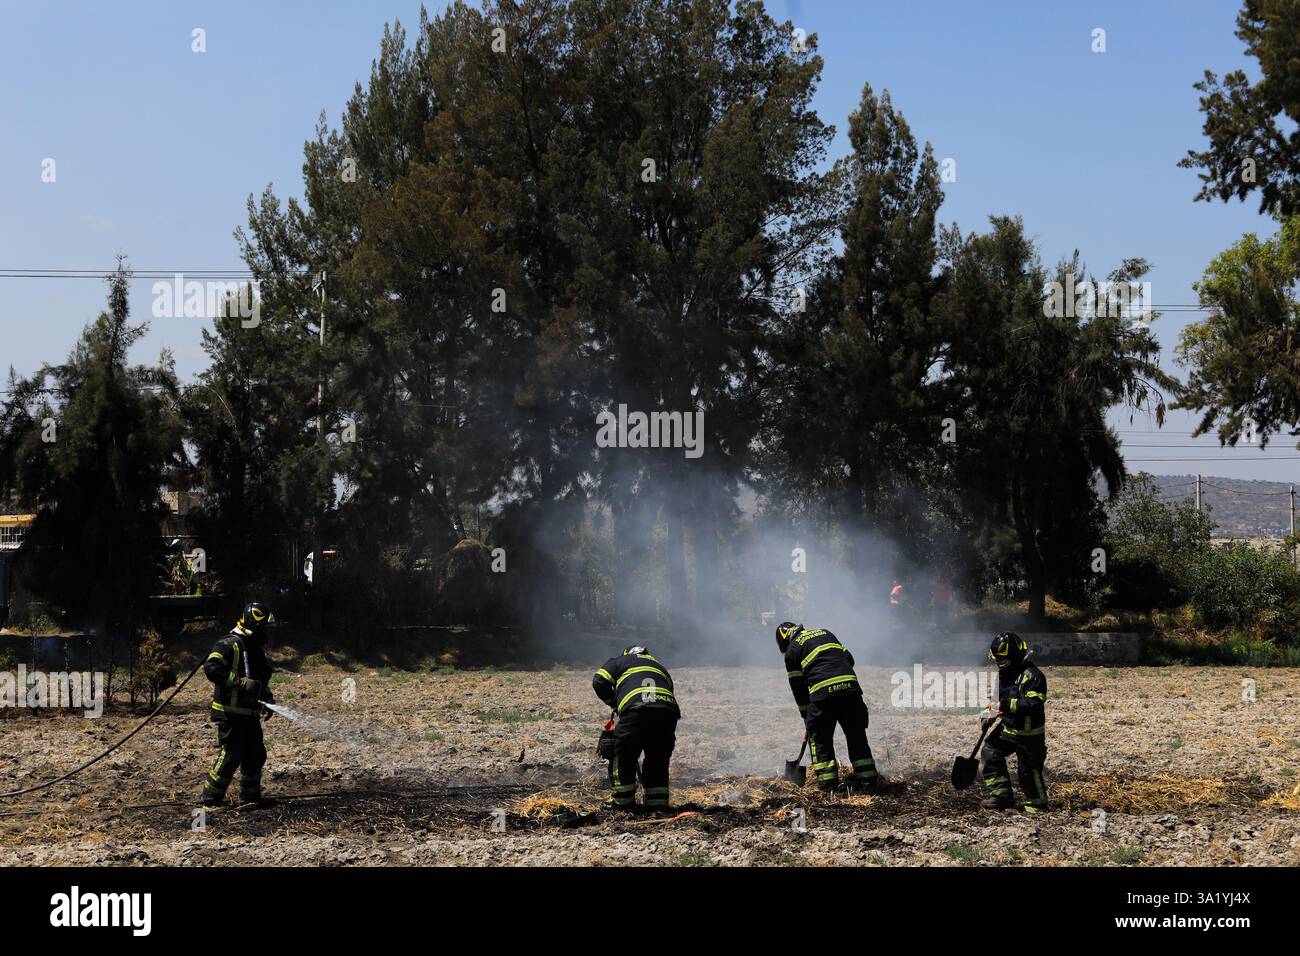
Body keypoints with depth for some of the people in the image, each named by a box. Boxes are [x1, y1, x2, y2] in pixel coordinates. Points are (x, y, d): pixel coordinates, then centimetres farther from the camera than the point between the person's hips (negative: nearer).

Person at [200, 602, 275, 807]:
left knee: (256, 755, 12)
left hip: (251, 714, 9)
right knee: (230, 756, -10)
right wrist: (241, 683, -26)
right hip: (230, 712, -9)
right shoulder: (229, 645, -12)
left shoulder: (257, 649, 18)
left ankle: (250, 797, 25)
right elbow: (211, 669, -24)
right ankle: (211, 799, -1)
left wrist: (267, 698, 13)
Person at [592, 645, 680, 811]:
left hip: (636, 710, -4)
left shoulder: (620, 661, 27)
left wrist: (614, 704, 27)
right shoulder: (661, 668, 39)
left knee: (622, 757, 11)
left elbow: (599, 682, 12)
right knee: (658, 760, 19)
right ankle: (658, 803, 17)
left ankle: (624, 801, 16)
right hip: (668, 711, 4)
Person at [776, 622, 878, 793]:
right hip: (851, 688, 4)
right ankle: (867, 779, 12)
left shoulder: (792, 650, 12)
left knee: (820, 739, 10)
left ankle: (828, 783, 4)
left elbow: (798, 687, 12)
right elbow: (849, 659, 22)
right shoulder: (826, 634, 27)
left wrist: (806, 716, 19)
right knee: (857, 736, 13)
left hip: (823, 694, -4)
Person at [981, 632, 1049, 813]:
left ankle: (1036, 804, 17)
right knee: (990, 752, 5)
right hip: (1008, 728, 9)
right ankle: (1001, 794, 9)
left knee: (1028, 769, -1)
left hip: (1029, 733, -9)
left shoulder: (1031, 676, -20)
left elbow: (1035, 704, -29)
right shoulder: (1005, 673, 9)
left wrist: (1011, 704, -37)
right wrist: (993, 714, 10)